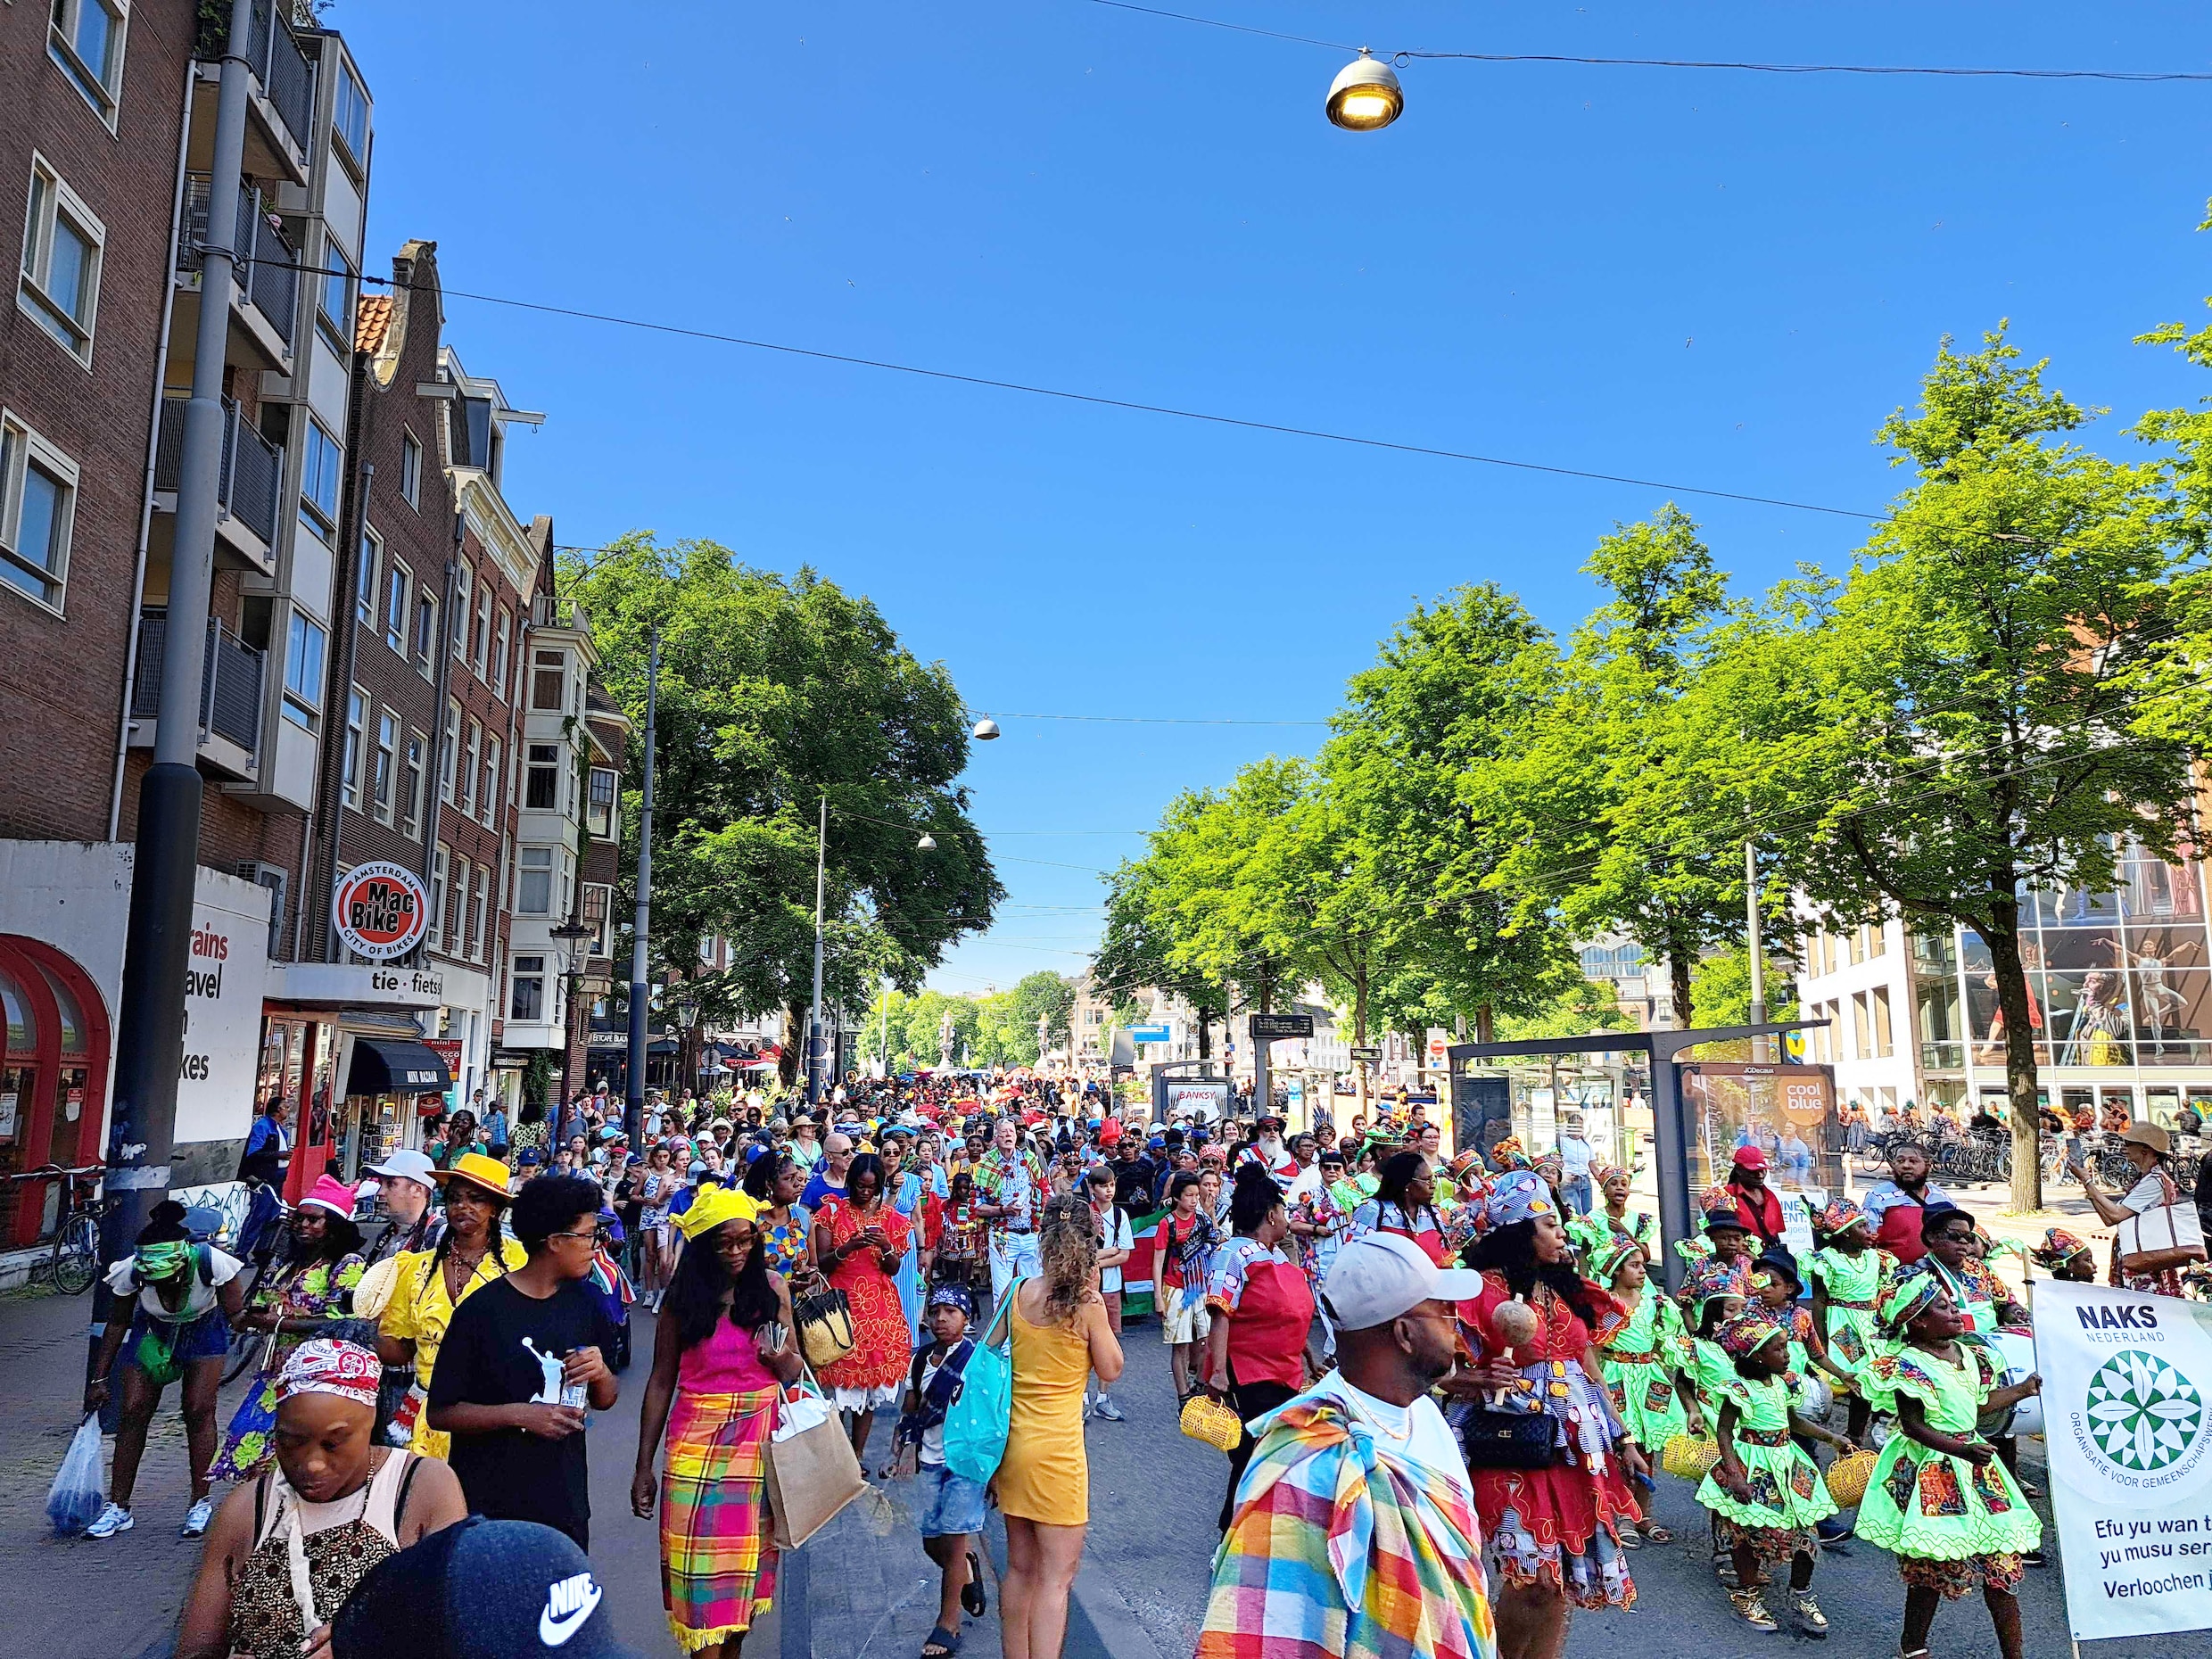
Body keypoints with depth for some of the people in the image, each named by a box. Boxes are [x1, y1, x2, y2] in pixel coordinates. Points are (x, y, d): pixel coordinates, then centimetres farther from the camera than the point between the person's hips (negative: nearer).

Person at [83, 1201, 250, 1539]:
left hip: (204, 1332, -2)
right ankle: (118, 1508, 8)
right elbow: (118, 1323, -8)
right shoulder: (130, 1271, -27)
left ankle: (200, 1504, -1)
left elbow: (237, 1314, -20)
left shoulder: (210, 1262, -34)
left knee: (199, 1410, -11)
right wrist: (100, 1378, -5)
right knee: (133, 1411, -6)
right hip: (153, 1333, 2)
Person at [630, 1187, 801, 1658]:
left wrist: (780, 1359, -17)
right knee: (703, 1566, -3)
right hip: (698, 1441, -1)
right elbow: (661, 1380, 2)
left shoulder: (771, 1286, 1)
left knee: (748, 1556, 9)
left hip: (761, 1439, 1)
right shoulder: (683, 1295, -1)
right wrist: (644, 1466, 2)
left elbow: (794, 1370, 6)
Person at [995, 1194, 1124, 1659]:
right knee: (1057, 1576, 3)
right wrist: (1094, 1299, -4)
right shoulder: (1087, 1303, -15)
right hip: (1057, 1448, -5)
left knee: (1020, 1568, 19)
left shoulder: (1017, 1293, -2)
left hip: (1012, 1441, 6)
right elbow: (1111, 1370, -4)